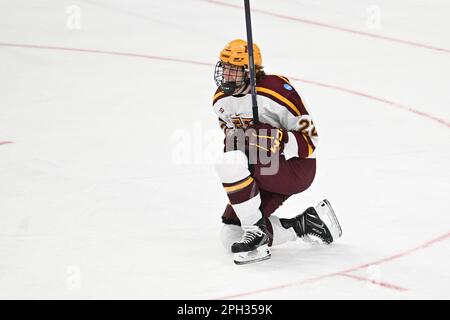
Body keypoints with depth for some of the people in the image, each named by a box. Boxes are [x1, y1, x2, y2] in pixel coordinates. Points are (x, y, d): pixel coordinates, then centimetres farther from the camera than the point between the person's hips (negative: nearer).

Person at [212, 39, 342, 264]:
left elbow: (309, 140, -18)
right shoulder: (221, 100, 2)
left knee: (230, 162, -33)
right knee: (231, 236, 0)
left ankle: (256, 230, -23)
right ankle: (305, 224, 9)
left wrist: (276, 140, -35)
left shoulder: (276, 91, -21)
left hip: (297, 169, -9)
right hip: (262, 171, 9)